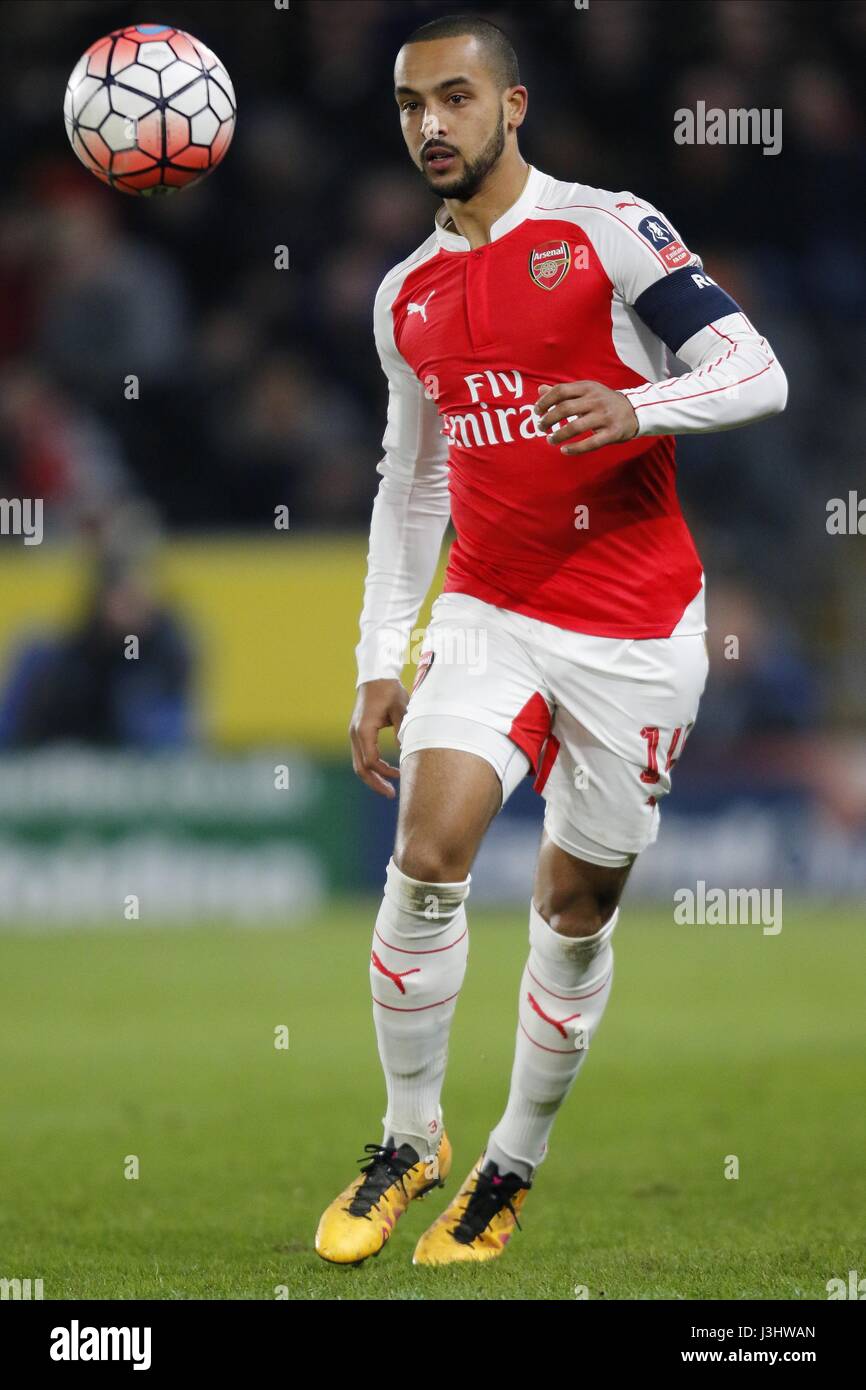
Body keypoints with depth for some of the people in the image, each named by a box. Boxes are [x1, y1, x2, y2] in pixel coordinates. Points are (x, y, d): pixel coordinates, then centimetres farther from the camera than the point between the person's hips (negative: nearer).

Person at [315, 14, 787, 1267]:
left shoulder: (606, 231, -7)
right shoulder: (407, 296, 10)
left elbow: (757, 372, -12)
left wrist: (637, 407, -31)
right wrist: (379, 662, 12)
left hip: (635, 628, -3)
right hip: (488, 611, 3)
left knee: (575, 905, 4)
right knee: (429, 854, -17)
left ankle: (514, 1168, 21)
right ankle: (411, 1140, -1)